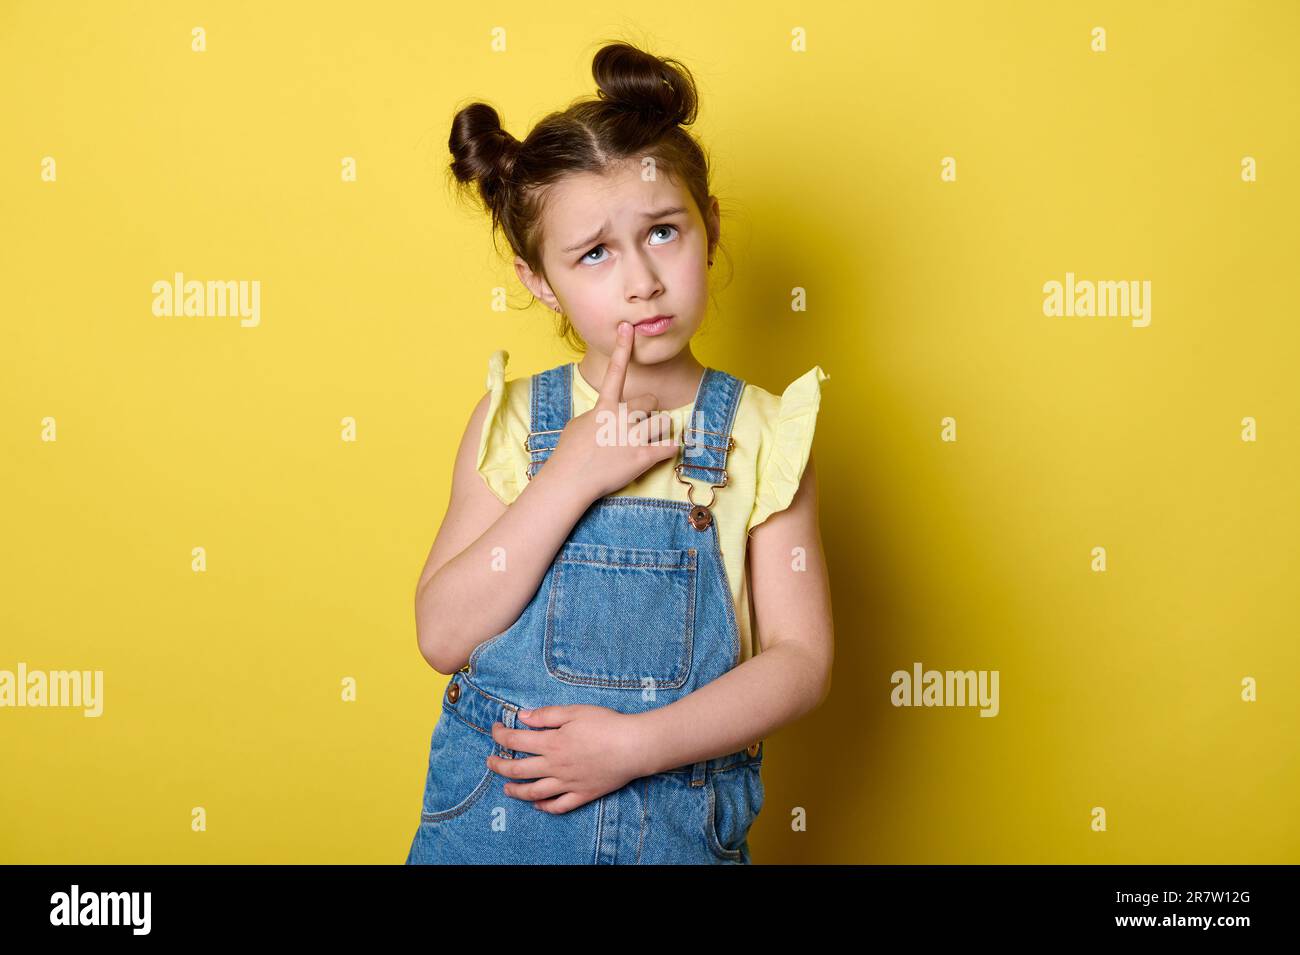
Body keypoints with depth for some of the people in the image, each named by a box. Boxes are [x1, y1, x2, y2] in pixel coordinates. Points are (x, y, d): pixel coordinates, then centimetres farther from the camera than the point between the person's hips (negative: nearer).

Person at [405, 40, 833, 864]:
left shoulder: (762, 432, -6)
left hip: (680, 823, 0)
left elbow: (802, 659, -8)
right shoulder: (513, 420, -4)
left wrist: (636, 743, -19)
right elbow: (444, 636, -12)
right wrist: (570, 475, -20)